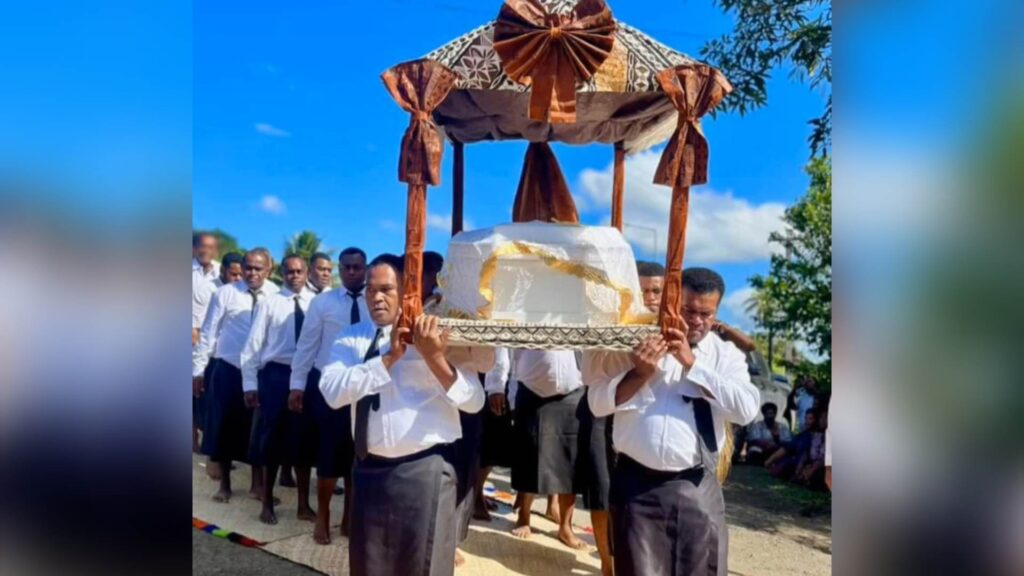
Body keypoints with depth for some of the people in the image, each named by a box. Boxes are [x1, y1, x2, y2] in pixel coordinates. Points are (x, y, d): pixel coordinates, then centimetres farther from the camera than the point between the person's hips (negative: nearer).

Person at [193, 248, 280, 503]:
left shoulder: (277, 295, -5)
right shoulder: (225, 293, -3)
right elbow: (208, 333, 0)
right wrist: (198, 369, -1)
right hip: (228, 370, 0)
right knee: (224, 427, 10)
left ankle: (257, 484, 29)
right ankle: (224, 484, 30)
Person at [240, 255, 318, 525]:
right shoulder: (269, 303, -2)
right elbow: (253, 344, -1)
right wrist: (250, 383, -5)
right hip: (276, 375, -1)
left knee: (304, 440, 11)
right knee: (272, 440, 11)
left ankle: (303, 504, 27)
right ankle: (267, 503, 30)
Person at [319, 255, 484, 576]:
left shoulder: (435, 336, -4)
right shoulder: (351, 338, 5)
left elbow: (473, 402, -12)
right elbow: (333, 393, -12)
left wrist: (434, 357, -26)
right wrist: (389, 357, -21)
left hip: (424, 471, -3)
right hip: (369, 470, 4)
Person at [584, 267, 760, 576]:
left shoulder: (725, 354, 6)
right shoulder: (637, 342, 3)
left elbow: (747, 409, -11)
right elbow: (597, 403, -1)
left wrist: (692, 364, -14)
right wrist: (639, 374, -15)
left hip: (696, 489, 1)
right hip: (637, 484, 0)